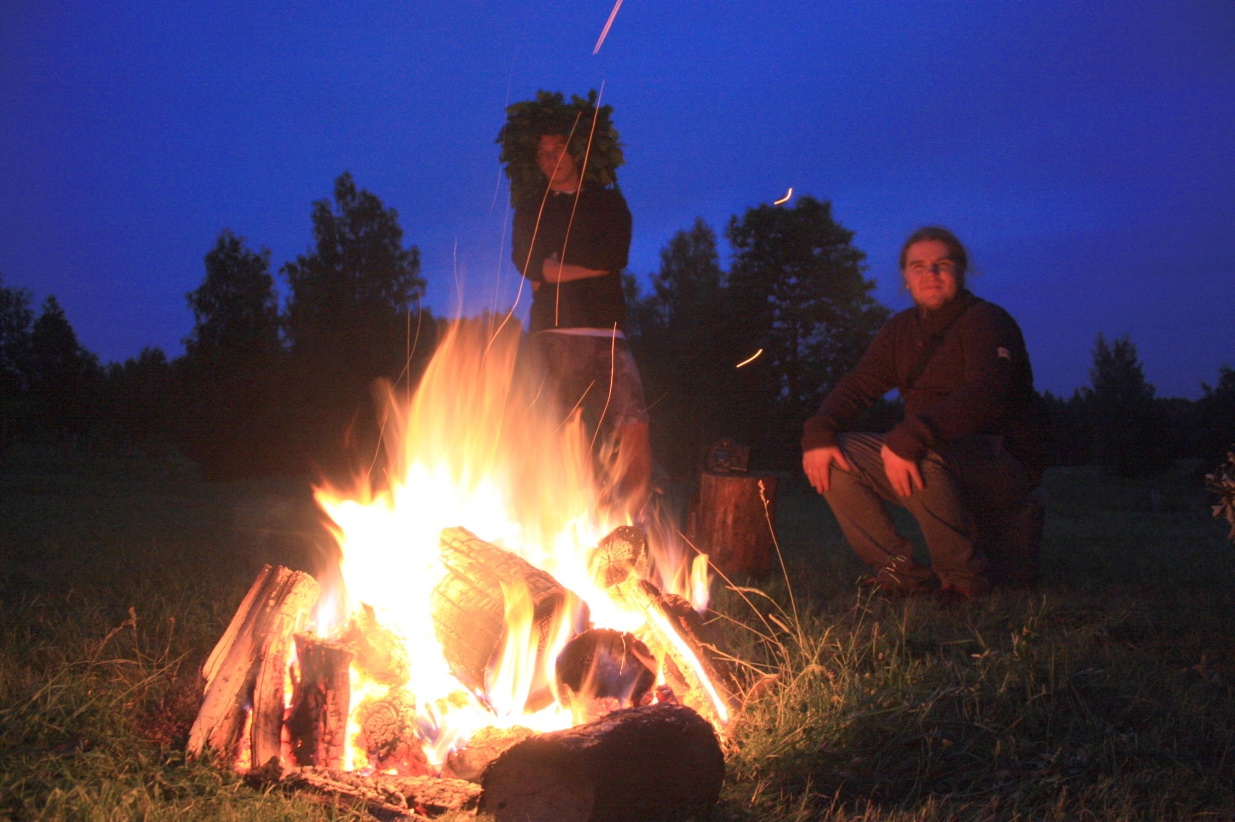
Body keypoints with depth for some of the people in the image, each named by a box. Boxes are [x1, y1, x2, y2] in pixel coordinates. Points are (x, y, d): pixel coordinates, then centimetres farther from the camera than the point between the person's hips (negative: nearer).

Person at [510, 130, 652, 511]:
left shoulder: (608, 201, 19)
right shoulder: (530, 211, 22)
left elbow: (616, 255, 0)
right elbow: (527, 264, 3)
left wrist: (553, 269, 1)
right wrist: (589, 265, -2)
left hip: (604, 336, -1)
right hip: (549, 335, 1)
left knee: (634, 431, -18)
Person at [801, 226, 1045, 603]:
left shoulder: (987, 322, -11)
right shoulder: (901, 330, 11)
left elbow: (984, 396, -29)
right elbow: (856, 386, 4)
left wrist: (910, 438, -42)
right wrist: (819, 434, -17)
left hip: (1003, 465, -7)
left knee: (923, 459, -38)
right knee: (833, 454, -7)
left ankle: (963, 578, -17)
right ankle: (901, 571, -1)